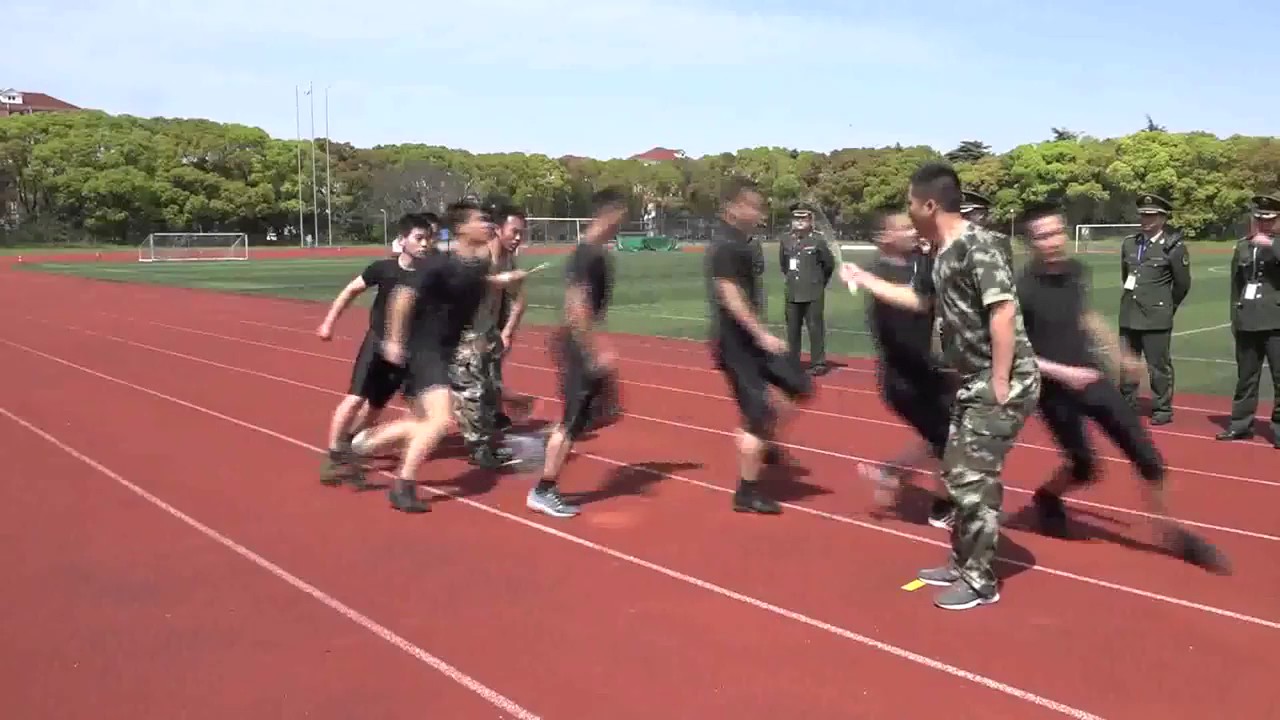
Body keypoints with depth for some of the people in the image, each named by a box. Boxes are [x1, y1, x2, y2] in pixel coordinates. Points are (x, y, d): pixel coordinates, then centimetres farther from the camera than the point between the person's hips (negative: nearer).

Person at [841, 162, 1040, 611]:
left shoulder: (977, 246, -19)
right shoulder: (944, 252, 11)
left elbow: (1003, 311, -25)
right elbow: (922, 300, 28)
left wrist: (1000, 385, -25)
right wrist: (863, 280, 32)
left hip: (1002, 383, -10)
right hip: (974, 382, 10)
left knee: (972, 479, -5)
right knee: (957, 473, 16)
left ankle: (980, 582, 8)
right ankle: (962, 564, 31)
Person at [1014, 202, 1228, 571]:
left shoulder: (1076, 271, -3)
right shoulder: (1022, 289, -22)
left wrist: (1120, 355, 21)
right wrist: (1061, 372, -24)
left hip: (1091, 377, 5)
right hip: (1055, 391, -5)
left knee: (1146, 454, 5)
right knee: (1084, 468, 6)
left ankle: (1170, 534, 23)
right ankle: (1047, 496, 40)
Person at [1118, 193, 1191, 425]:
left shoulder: (1174, 247, -7)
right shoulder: (1129, 243, 9)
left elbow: (1183, 284, 0)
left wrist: (1168, 307, 9)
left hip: (1156, 317, -5)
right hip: (1129, 315, 5)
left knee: (1158, 365, 1)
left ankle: (1162, 409, 12)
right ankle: (1126, 405, 25)